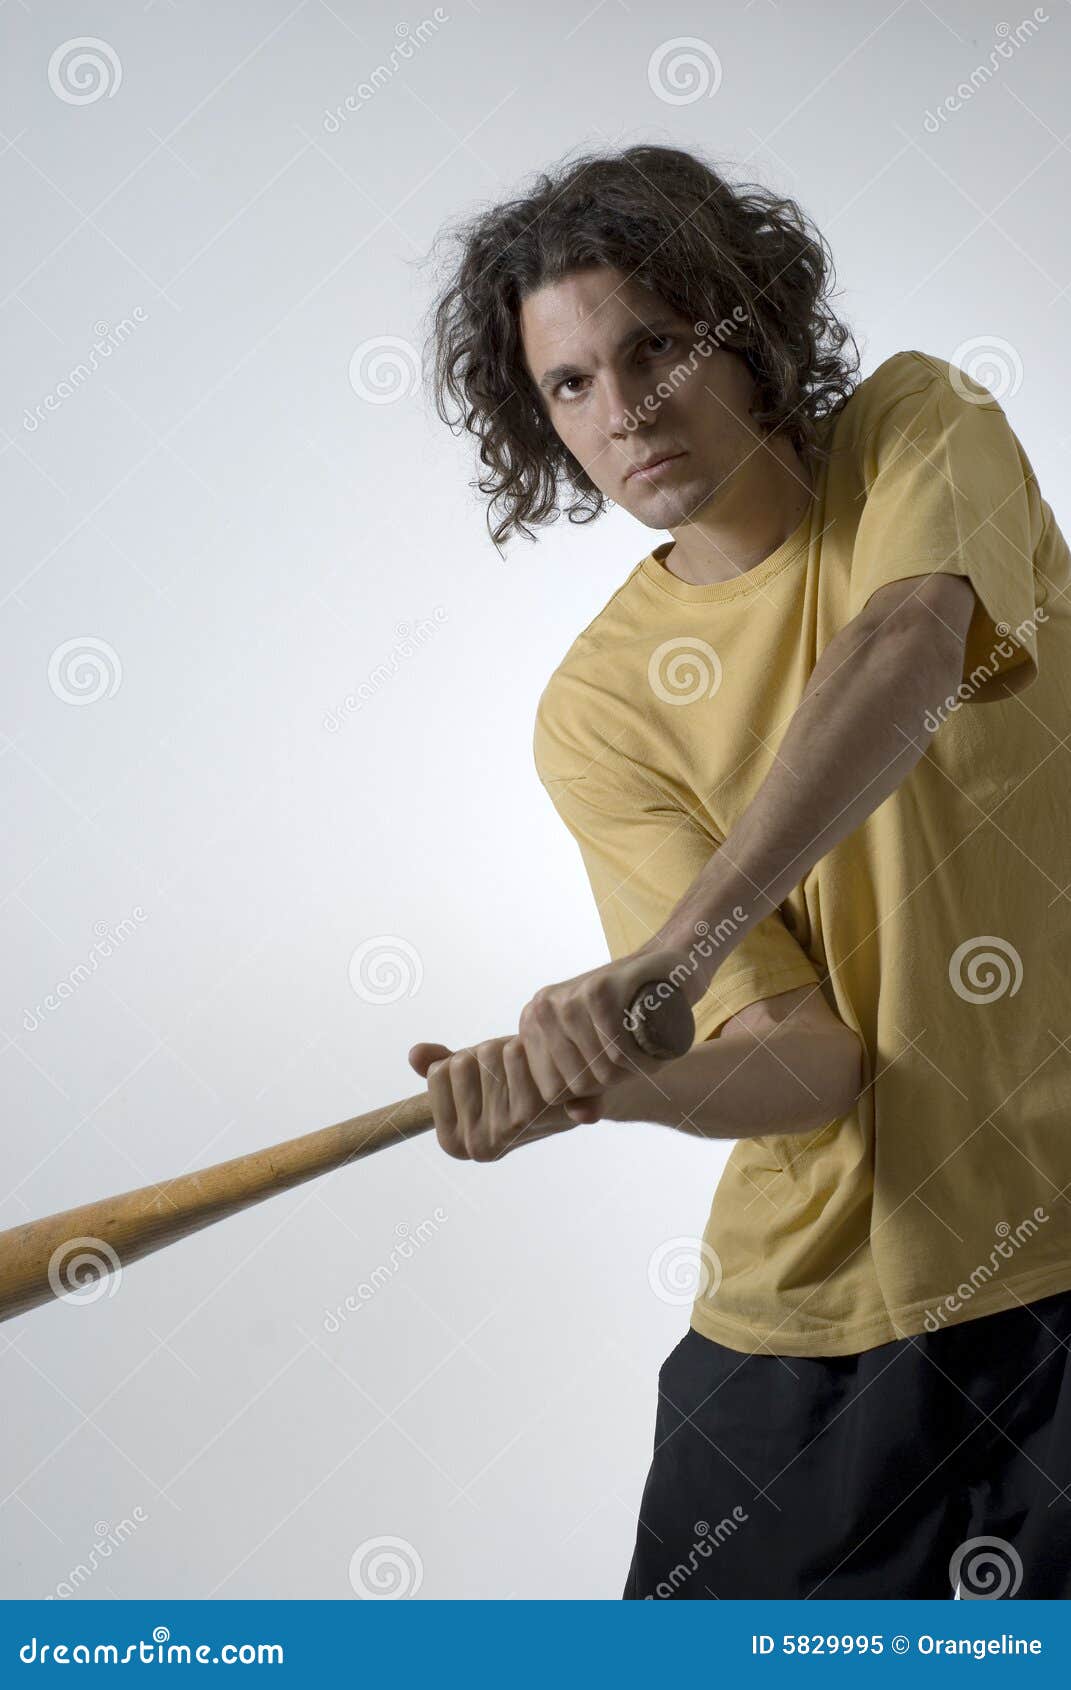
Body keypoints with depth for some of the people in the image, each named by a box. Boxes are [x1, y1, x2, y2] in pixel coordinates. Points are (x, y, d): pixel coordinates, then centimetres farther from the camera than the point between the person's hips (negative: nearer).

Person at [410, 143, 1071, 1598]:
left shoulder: (921, 426, -3)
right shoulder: (597, 712, -2)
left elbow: (906, 656, -26)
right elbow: (809, 1055, -9)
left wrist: (674, 949, -38)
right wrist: (603, 1082, -30)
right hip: (821, 1301, 2)